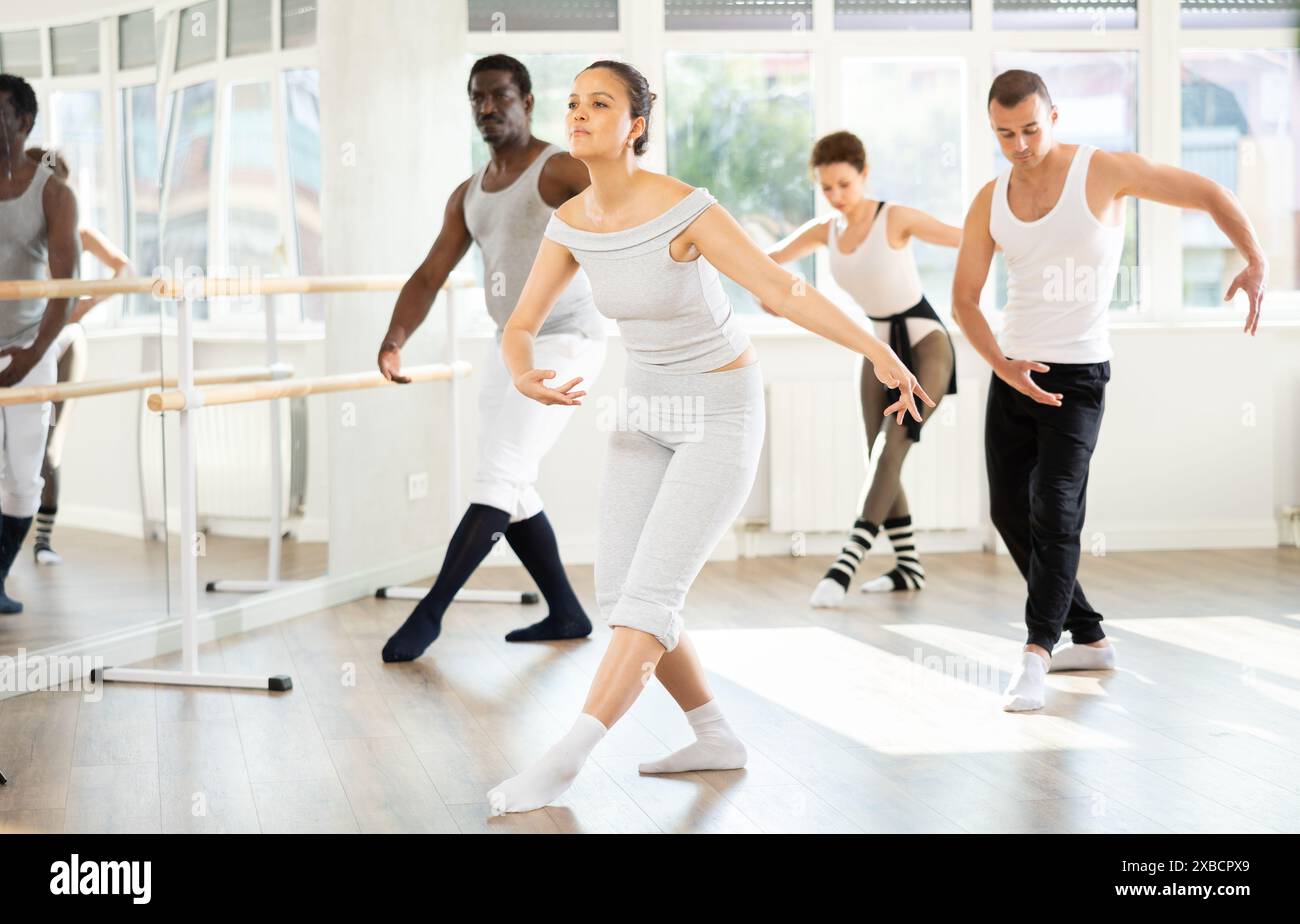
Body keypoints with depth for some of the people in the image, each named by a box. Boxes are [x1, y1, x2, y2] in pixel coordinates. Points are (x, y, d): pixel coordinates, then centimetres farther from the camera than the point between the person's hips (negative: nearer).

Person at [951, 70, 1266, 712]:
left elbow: (1209, 195, -2)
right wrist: (1003, 366, -8)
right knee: (1010, 514, 7)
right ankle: (1089, 639, 19)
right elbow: (964, 299, 7)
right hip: (1012, 370, 5)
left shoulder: (1104, 171, -9)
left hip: (1077, 375, -5)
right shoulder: (989, 203, 3)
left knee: (1055, 510, -17)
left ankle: (1037, 651, -19)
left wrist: (1255, 263, -15)